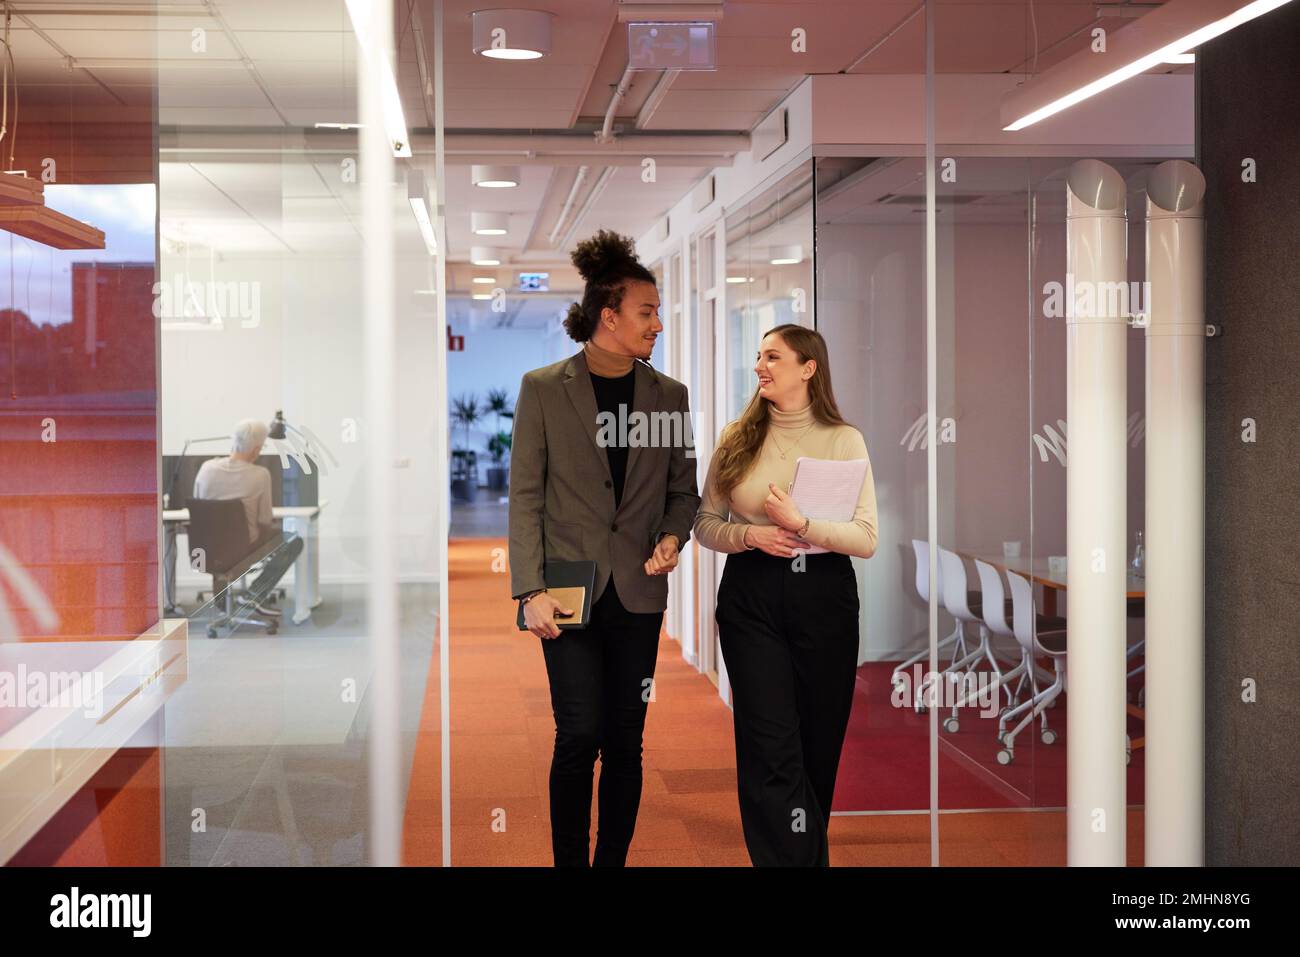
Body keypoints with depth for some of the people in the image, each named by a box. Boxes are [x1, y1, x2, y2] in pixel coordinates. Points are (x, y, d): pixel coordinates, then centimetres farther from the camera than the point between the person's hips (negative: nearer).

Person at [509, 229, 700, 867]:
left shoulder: (669, 395, 7)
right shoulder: (543, 388, -2)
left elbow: (684, 489, 14)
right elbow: (525, 496, -3)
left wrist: (673, 536, -8)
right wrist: (531, 590, -10)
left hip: (637, 588, 3)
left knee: (625, 741, 6)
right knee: (580, 734, -8)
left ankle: (612, 860, 19)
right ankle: (569, 860, 9)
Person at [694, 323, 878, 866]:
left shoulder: (844, 440, 0)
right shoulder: (738, 438, 6)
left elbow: (867, 540, -6)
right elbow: (705, 522, 9)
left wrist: (801, 525, -20)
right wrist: (749, 535, -10)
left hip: (824, 597, 0)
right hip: (751, 597, 1)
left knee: (819, 743, 9)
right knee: (771, 746, -7)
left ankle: (812, 852, 29)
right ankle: (796, 858, 1)